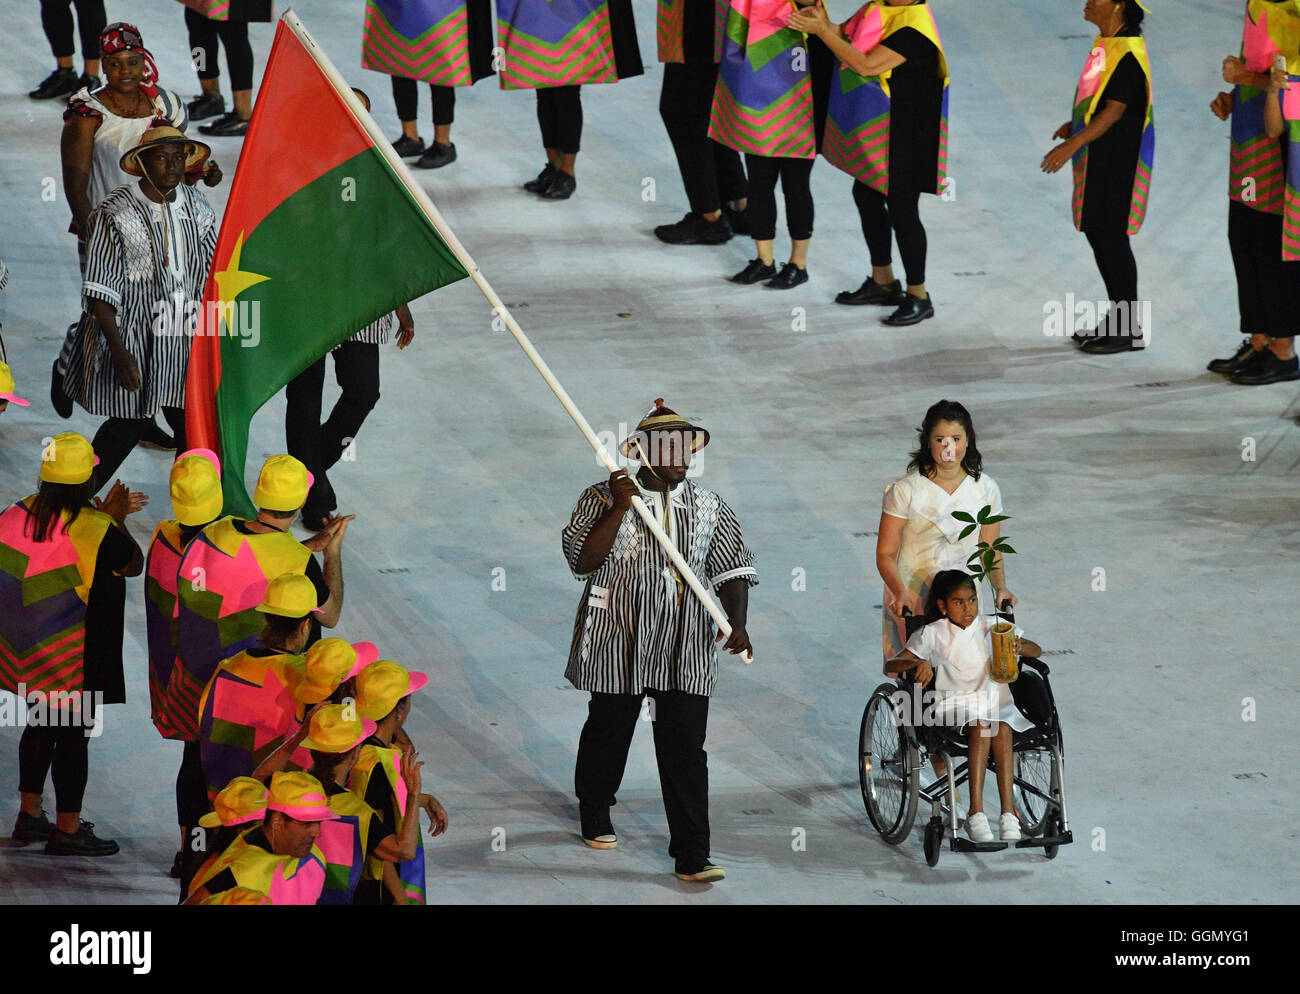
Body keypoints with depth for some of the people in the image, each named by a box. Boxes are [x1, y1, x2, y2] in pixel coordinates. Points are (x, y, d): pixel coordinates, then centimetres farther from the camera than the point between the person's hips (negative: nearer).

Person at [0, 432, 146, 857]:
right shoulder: (95, 529, -22)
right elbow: (133, 565, -7)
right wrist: (116, 519, 3)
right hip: (78, 655, -7)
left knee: (43, 723, 21)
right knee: (75, 733, 3)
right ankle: (67, 830, 10)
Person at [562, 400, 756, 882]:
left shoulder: (710, 509, 6)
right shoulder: (603, 499, -3)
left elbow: (733, 571, 6)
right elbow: (582, 561, -14)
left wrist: (737, 624, -10)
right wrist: (620, 508, -22)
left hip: (686, 652, 1)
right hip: (617, 644, -1)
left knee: (685, 750, -5)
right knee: (607, 735, 15)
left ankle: (692, 856, -5)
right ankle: (595, 819, 42)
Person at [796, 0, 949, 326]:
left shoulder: (914, 27, -25)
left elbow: (865, 65, -28)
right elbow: (848, 36, 11)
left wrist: (822, 31, -25)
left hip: (904, 130, -10)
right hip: (873, 122, 10)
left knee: (901, 209, -3)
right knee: (866, 195, 18)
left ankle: (919, 297, 10)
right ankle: (883, 282, 34)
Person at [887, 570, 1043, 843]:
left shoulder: (992, 626, 12)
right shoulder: (933, 634, 7)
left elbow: (1037, 651, 11)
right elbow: (892, 663, 2)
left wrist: (1020, 647, -13)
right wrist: (917, 663, -20)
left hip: (994, 699, 2)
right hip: (954, 703, -2)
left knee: (1002, 728, -33)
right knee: (980, 727, -35)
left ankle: (1008, 813, -39)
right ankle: (976, 812, -41)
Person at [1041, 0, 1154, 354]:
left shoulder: (1127, 52, -20)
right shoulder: (1107, 43, 10)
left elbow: (1116, 109, -23)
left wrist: (1073, 145, -26)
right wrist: (1076, 125, 15)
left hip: (1117, 156, -10)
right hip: (1099, 156, 10)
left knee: (1110, 235, -6)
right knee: (1096, 231, 15)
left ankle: (1128, 330, 1)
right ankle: (1117, 320, 25)